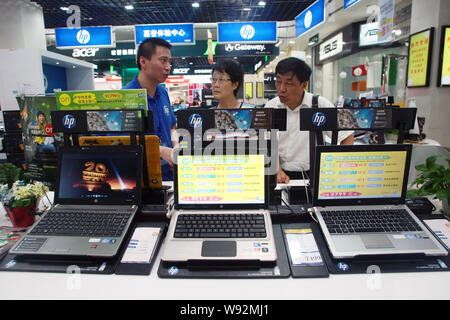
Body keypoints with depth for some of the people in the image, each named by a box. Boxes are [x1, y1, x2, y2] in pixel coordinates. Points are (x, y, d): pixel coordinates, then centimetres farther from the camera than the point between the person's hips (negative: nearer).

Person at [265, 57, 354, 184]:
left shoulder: (320, 104, -3)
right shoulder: (270, 106, 3)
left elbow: (347, 137, 0)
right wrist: (278, 171, -15)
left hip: (312, 174, -1)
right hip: (282, 174, 2)